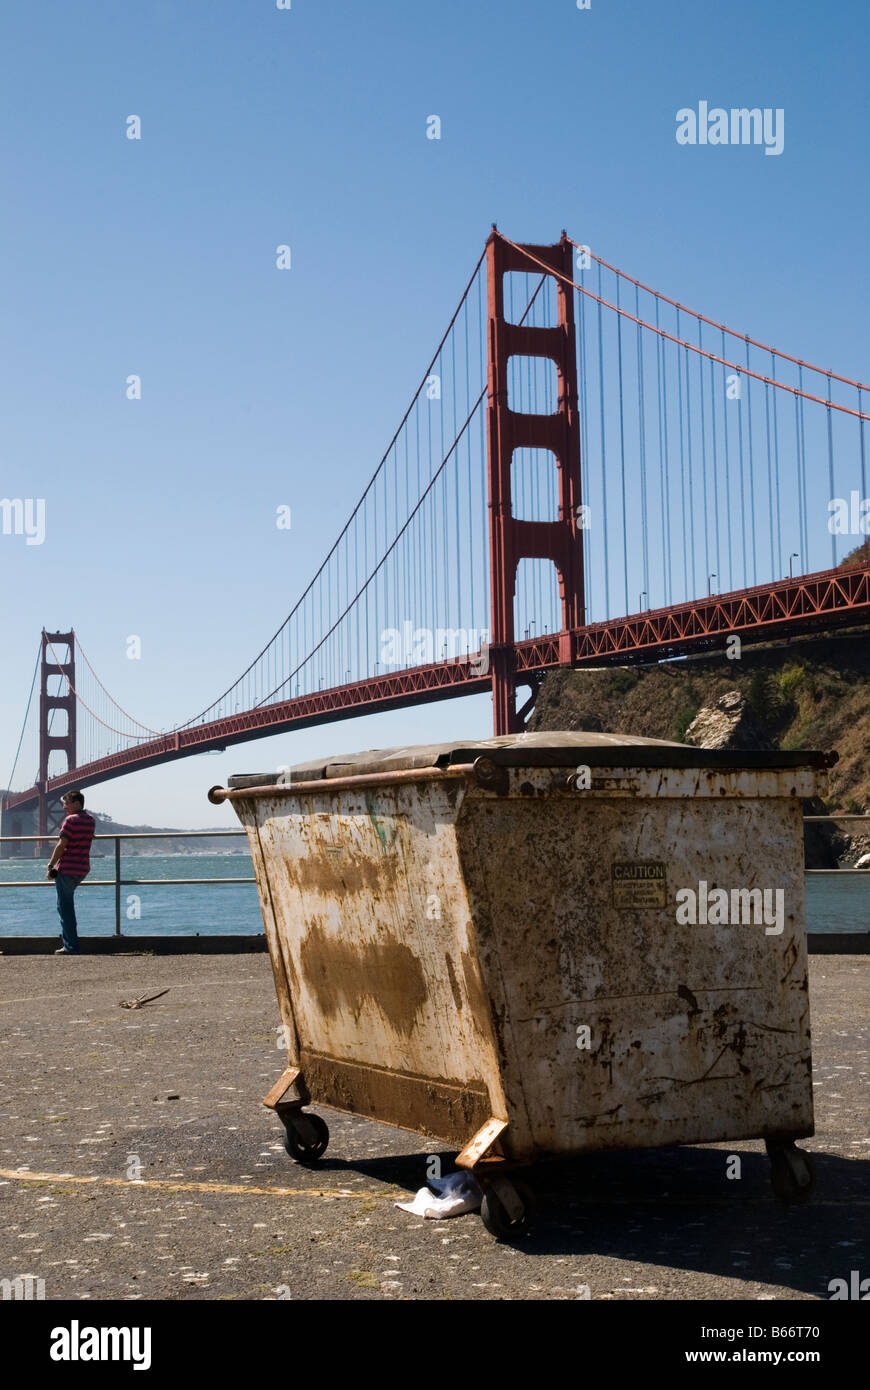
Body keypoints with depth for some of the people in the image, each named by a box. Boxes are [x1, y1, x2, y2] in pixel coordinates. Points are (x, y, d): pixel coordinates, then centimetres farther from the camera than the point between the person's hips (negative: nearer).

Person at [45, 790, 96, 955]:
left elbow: (61, 845, -16)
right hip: (83, 868, 8)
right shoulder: (91, 821, 11)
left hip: (67, 868, -8)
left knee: (65, 907, -3)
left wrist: (50, 866, -11)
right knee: (67, 903, 27)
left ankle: (71, 946, -5)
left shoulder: (71, 820, -13)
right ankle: (68, 935, 29)